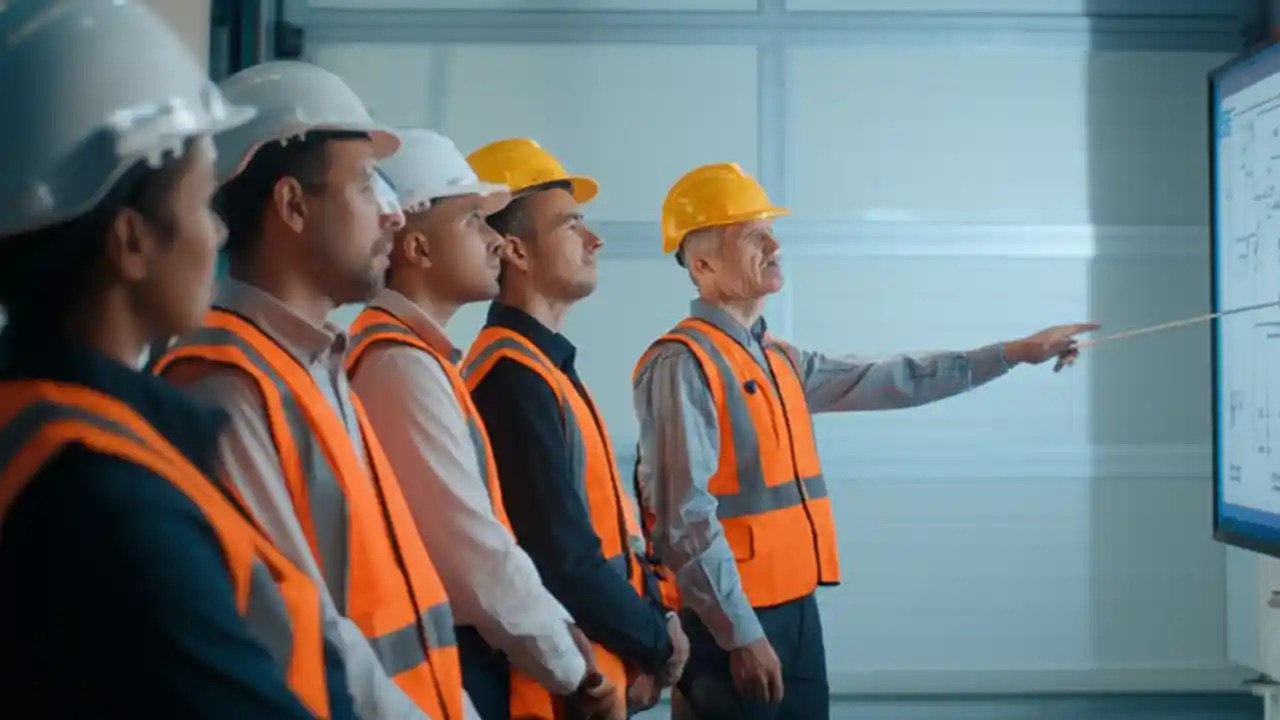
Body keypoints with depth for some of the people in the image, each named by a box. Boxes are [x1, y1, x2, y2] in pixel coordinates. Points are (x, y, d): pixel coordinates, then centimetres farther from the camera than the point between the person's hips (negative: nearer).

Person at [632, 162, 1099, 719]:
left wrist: (1013, 353, 19)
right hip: (730, 621, -8)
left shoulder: (779, 360, 13)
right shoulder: (683, 365, -15)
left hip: (796, 609, 9)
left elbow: (890, 380, 18)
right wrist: (741, 634, -19)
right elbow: (688, 519, -20)